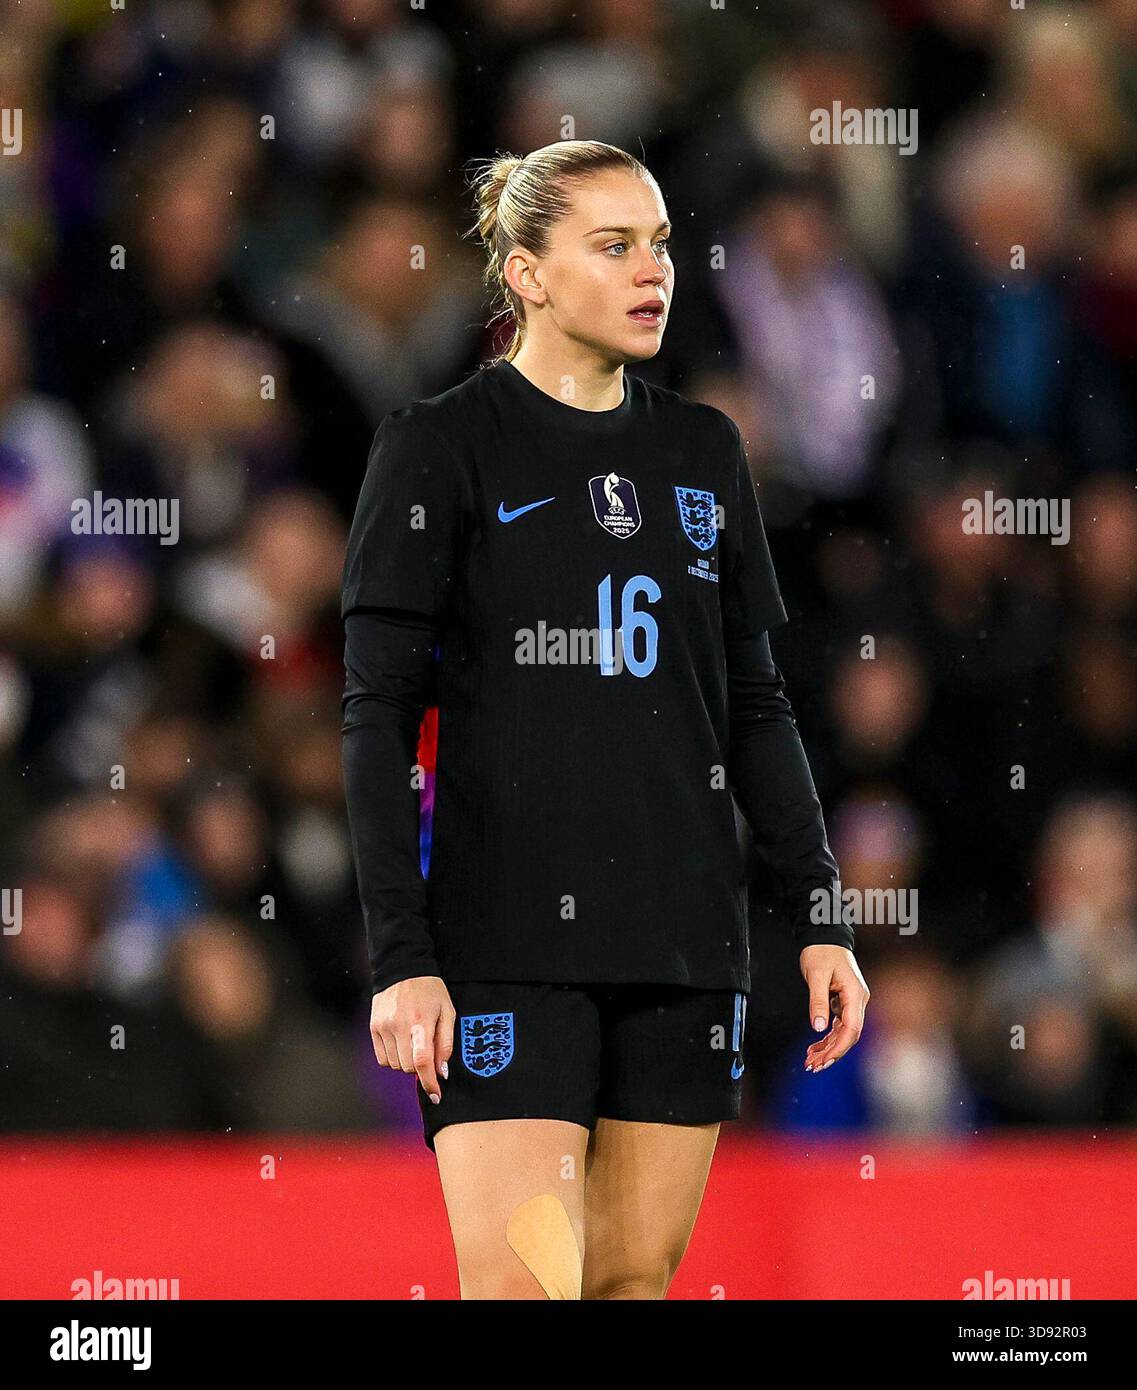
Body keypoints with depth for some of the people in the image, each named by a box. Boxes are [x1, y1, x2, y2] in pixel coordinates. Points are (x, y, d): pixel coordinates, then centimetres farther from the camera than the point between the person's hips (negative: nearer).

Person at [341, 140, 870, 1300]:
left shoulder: (703, 453, 14)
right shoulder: (440, 447, -2)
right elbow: (378, 716, -5)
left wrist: (819, 917, 10)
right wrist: (399, 955, -13)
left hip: (686, 942, 5)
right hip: (506, 936, -5)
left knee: (639, 1278, 4)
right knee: (522, 1285, -14)